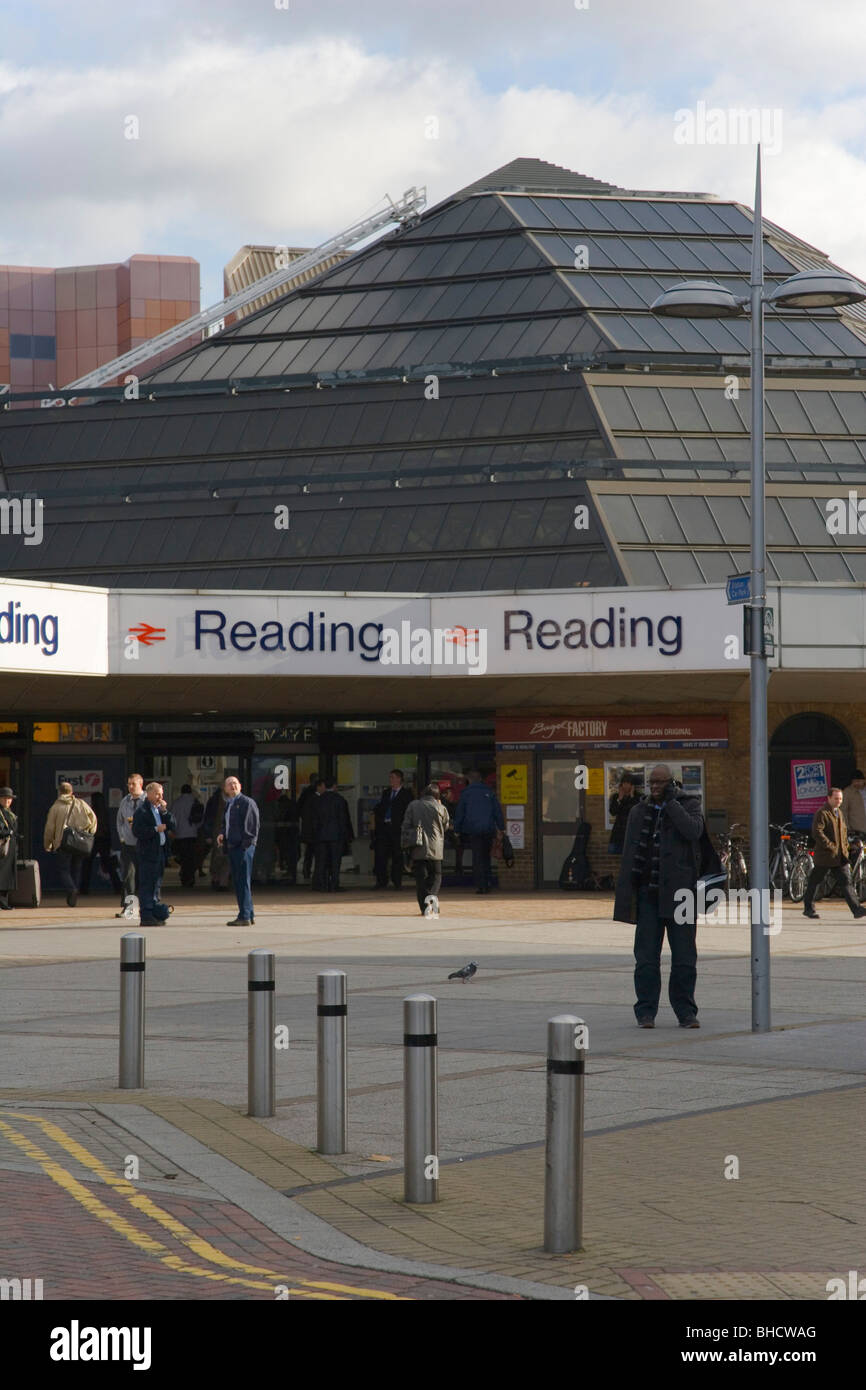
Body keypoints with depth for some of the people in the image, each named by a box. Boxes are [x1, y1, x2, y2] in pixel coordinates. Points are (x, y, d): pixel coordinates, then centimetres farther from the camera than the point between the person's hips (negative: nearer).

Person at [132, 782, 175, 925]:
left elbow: (172, 825, 8)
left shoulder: (160, 809, 15)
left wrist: (165, 811, -3)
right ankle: (146, 916, -6)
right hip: (147, 852, -8)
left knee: (157, 883, 14)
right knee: (146, 884, -6)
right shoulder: (142, 811, -9)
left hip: (160, 851, 8)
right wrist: (156, 829, -18)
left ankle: (156, 914, 22)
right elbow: (137, 831, -17)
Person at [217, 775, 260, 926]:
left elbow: (253, 826, -12)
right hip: (232, 847, 9)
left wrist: (246, 845, -18)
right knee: (237, 881, 12)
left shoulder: (247, 802, -8)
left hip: (244, 847, -9)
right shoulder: (228, 804, 17)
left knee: (243, 881, -9)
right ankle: (249, 914, 19)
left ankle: (245, 917, -8)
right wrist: (222, 834, 8)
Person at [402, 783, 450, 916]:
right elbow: (445, 826, 15)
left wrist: (405, 843, 7)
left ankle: (425, 908, -3)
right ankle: (432, 895, -20)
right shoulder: (440, 808, 0)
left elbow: (406, 826, 1)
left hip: (418, 850, 0)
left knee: (421, 878, 4)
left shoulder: (413, 806, 3)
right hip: (435, 848, 0)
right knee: (436, 876, 11)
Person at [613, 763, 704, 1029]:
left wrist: (671, 802, -11)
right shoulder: (639, 812, 13)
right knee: (646, 957, 1)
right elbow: (629, 855, 12)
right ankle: (646, 1012, 5)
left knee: (684, 957, 0)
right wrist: (625, 895, 5)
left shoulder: (688, 806, 4)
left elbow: (694, 831, -18)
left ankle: (685, 1011, 8)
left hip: (679, 892, -2)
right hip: (648, 893, 2)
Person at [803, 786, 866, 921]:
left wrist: (845, 846, 15)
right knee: (814, 881, 6)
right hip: (824, 855, -7)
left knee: (846, 882, -3)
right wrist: (830, 846, -20)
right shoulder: (821, 813, -11)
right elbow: (817, 832, -21)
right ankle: (808, 908, 18)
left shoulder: (839, 812, 15)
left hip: (840, 856, 7)